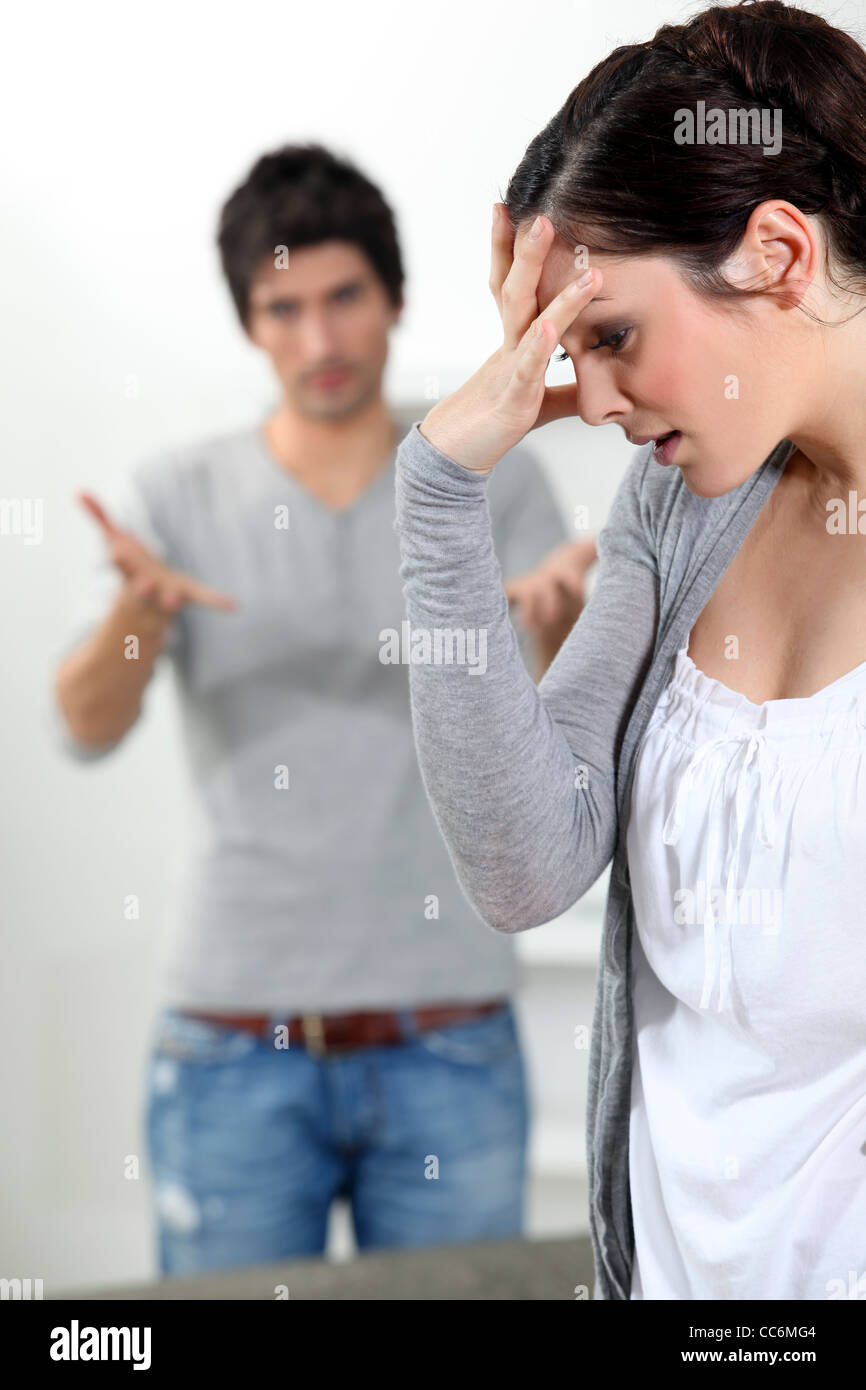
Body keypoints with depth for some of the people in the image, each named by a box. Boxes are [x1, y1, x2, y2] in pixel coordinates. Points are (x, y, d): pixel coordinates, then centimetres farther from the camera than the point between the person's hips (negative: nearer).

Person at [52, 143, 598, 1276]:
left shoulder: (494, 480, 5)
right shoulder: (175, 496, 5)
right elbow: (88, 727, -8)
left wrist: (560, 613, -29)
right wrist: (138, 605, -30)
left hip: (450, 1047, 0)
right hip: (234, 1043, 0)